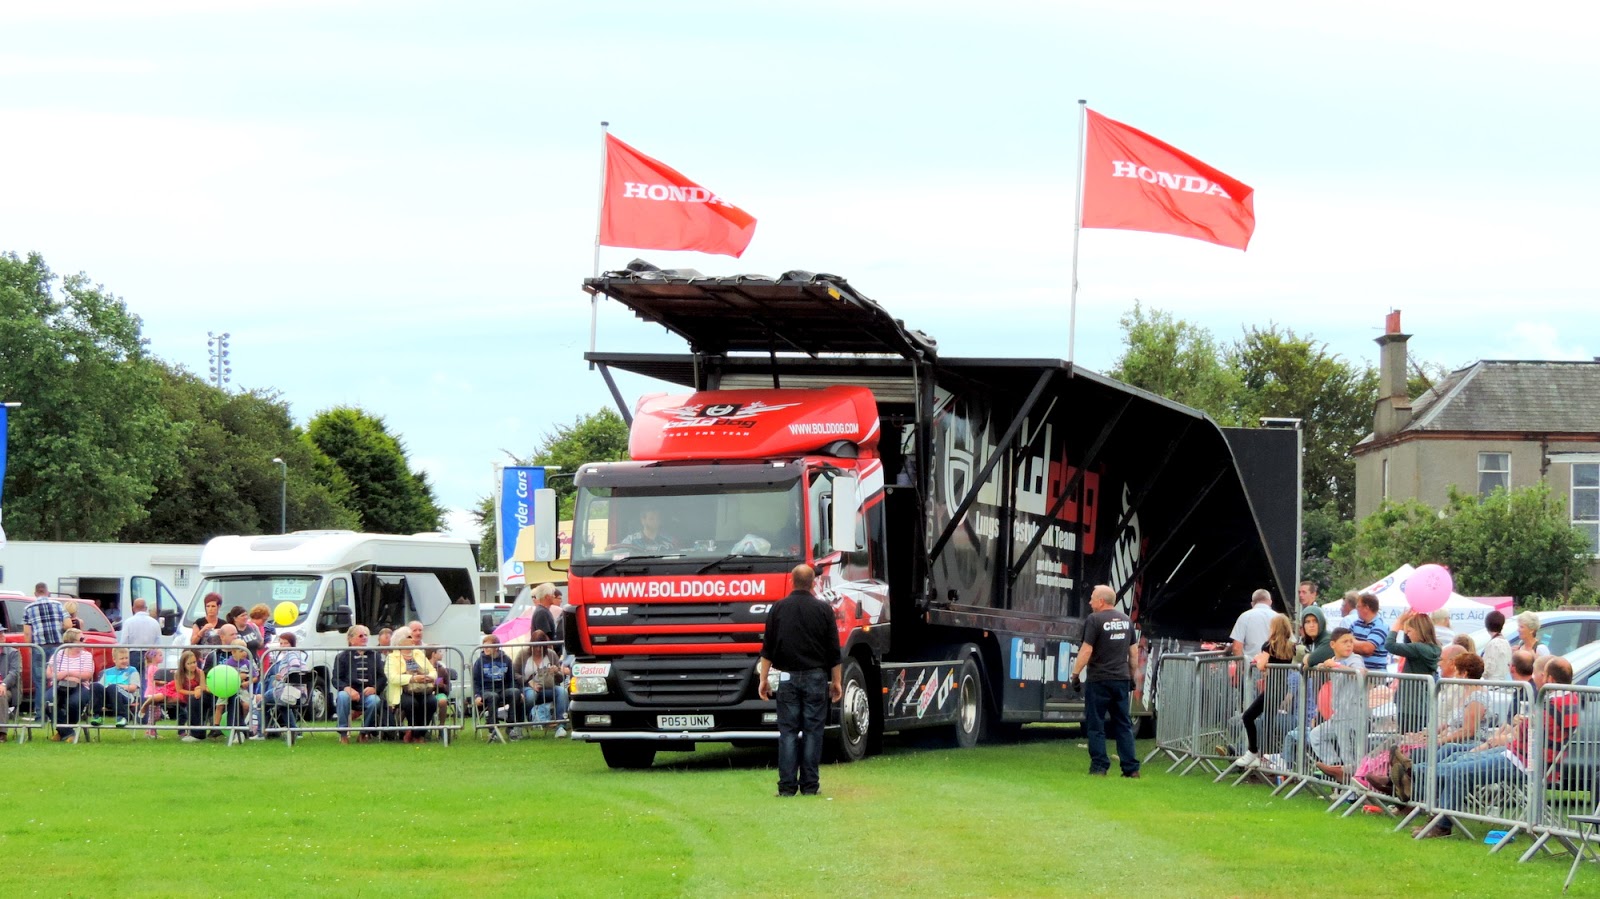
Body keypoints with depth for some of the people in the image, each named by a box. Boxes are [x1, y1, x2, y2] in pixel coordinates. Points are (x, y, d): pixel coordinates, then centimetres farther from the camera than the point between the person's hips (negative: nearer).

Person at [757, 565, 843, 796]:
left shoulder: (778, 609, 3)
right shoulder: (823, 610, 0)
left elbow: (767, 649, 3)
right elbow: (834, 651, 1)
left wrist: (763, 679, 8)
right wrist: (836, 682, 8)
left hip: (787, 678, 1)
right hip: (816, 677, -1)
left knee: (788, 731, 2)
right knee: (812, 730, 2)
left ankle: (787, 785, -4)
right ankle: (809, 784, 1)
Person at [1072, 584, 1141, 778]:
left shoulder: (1094, 620, -10)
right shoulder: (1126, 620, 11)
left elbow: (1086, 650, -15)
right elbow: (1134, 651, 15)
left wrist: (1076, 673, -9)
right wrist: (1132, 675, 22)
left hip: (1098, 680, -6)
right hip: (1122, 679, 6)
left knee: (1095, 726, 1)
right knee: (1123, 725, 9)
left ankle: (1099, 767, -3)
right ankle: (1131, 768, 6)